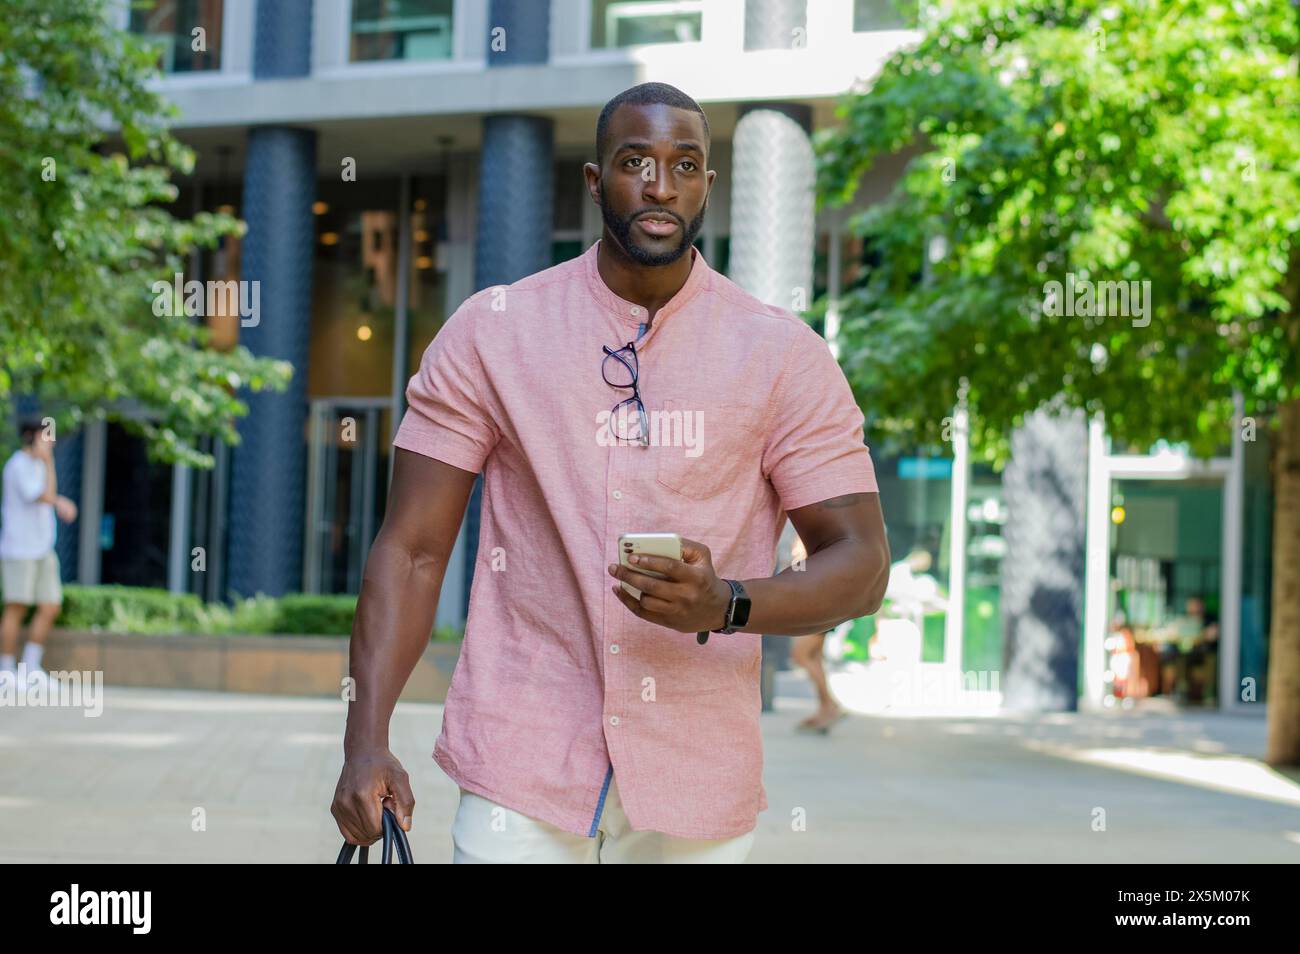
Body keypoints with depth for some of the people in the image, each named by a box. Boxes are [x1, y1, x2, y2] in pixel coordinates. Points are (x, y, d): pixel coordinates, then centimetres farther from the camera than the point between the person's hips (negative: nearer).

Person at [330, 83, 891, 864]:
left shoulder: (785, 354, 2)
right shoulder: (489, 332, 2)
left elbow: (862, 564, 0)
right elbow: (412, 549, 1)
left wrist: (727, 605, -19)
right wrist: (367, 741, -10)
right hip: (519, 771, 0)